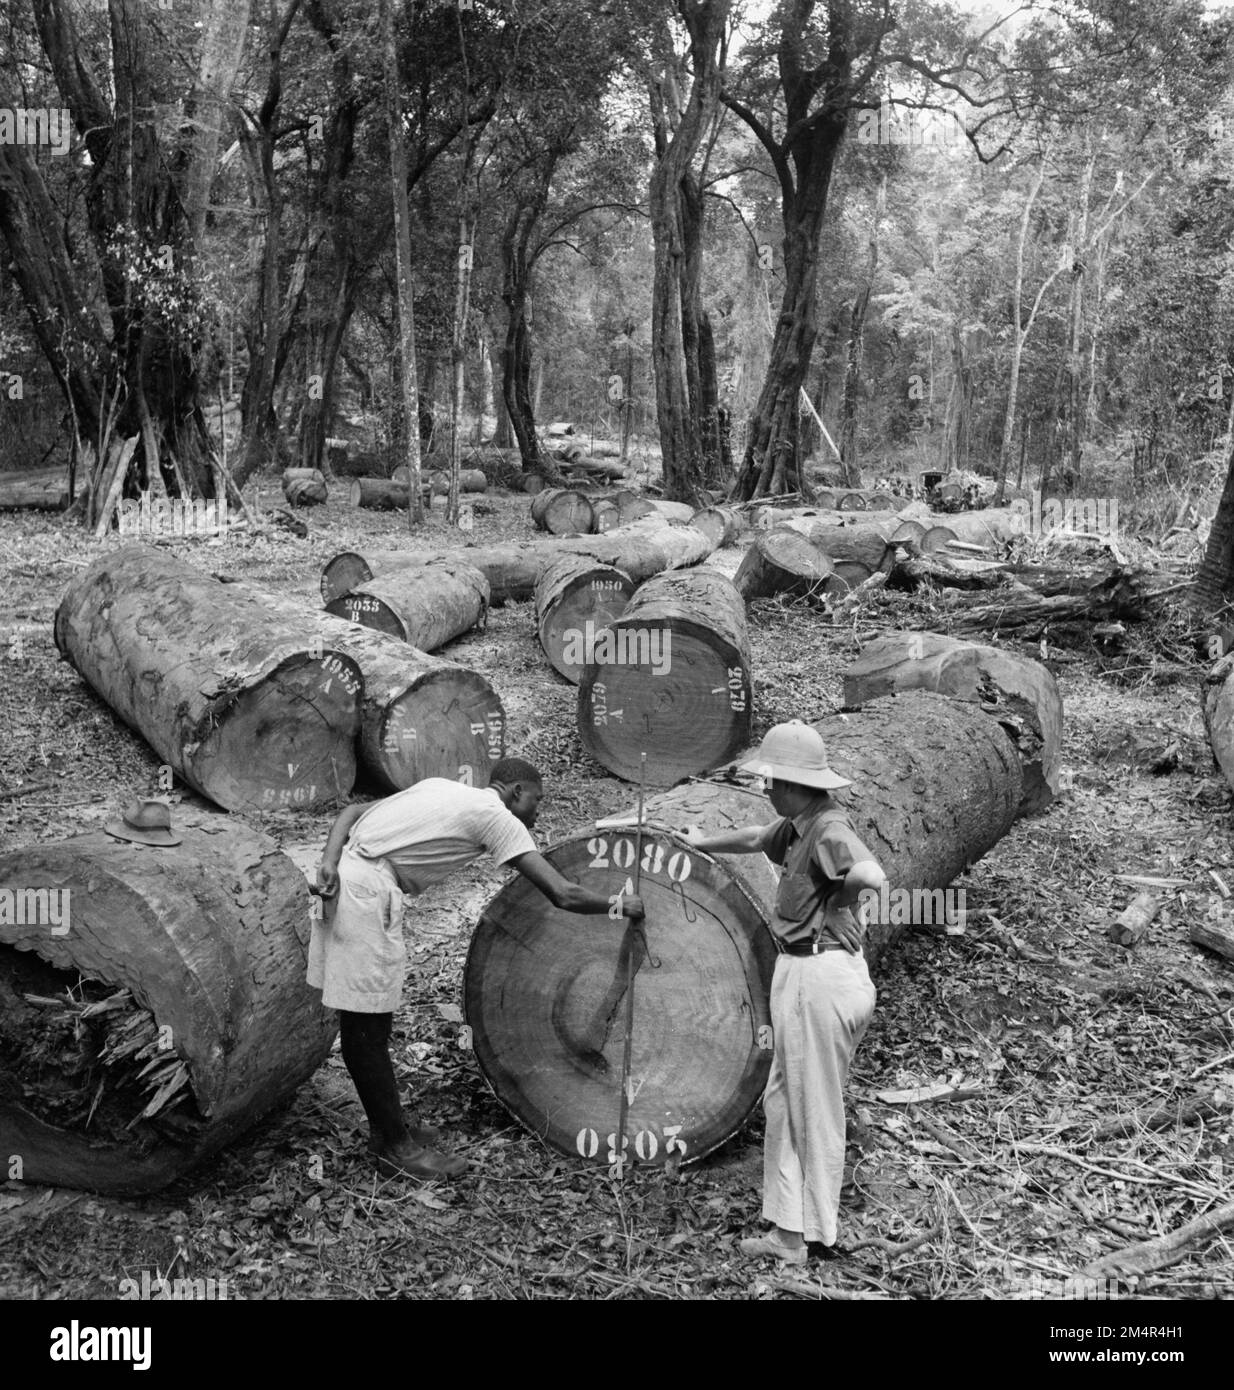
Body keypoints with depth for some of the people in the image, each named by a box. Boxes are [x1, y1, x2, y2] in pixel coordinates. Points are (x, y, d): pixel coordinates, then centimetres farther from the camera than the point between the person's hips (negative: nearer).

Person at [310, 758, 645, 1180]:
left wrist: (331, 858, -2)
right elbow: (564, 895, -7)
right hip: (365, 889, -9)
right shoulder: (496, 815, -3)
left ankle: (389, 1127, 27)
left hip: (344, 874, 9)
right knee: (366, 1027, 0)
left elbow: (350, 812, 13)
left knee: (367, 1021, 16)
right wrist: (619, 905, 8)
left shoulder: (442, 788, 20)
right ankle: (396, 1148, 10)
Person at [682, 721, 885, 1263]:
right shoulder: (797, 825, 10)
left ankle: (819, 1237, 16)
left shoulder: (829, 829, -19)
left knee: (816, 1112, 2)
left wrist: (836, 904, -21)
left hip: (820, 977, -10)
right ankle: (787, 1232, 24)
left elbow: (870, 873, -38)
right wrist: (703, 843, 44)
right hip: (799, 974, 10)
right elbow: (757, 838, 31)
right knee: (782, 1100, 15)